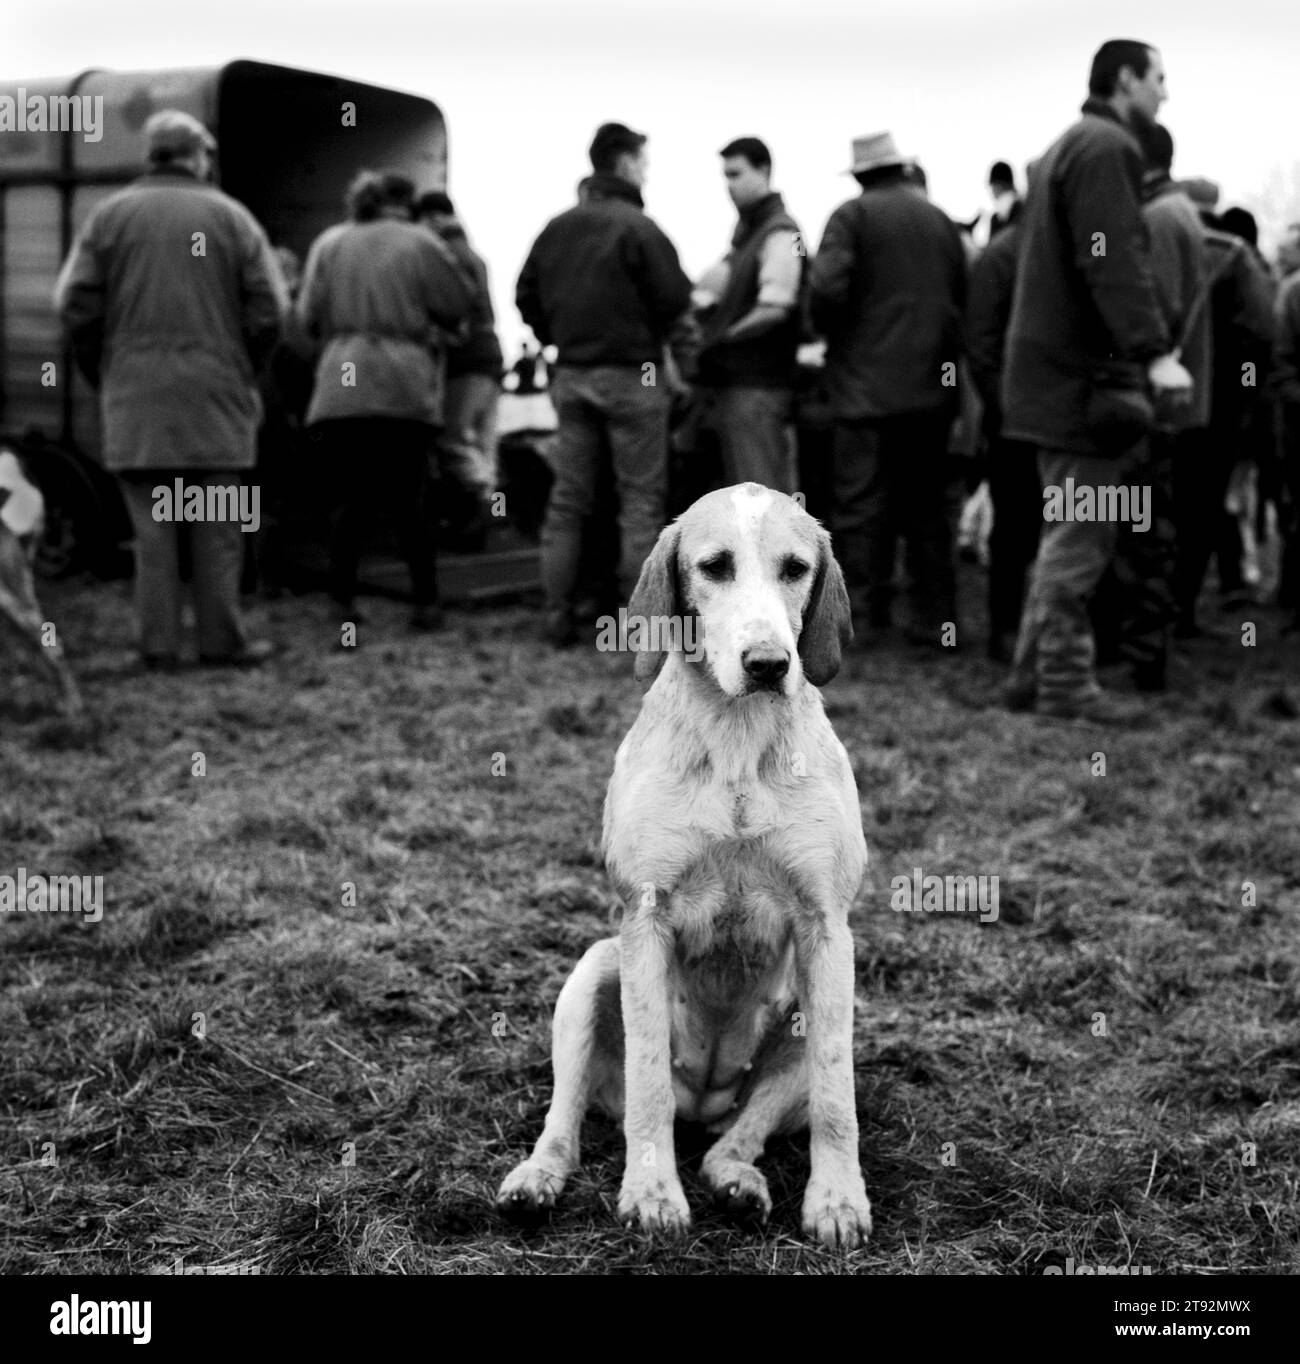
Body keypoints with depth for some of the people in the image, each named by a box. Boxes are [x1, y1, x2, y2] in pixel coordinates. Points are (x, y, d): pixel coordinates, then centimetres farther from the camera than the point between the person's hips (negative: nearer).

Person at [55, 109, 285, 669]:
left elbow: (75, 305, 0)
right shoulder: (231, 217, 3)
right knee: (216, 527, 4)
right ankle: (221, 639, 6)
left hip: (134, 397, 1)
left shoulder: (109, 215, 5)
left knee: (152, 525, 4)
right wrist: (242, 371, 12)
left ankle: (158, 643, 4)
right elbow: (268, 311, -2)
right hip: (215, 394, -1)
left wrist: (104, 375, 11)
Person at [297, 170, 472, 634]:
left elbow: (308, 317, 7)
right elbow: (460, 305, 3)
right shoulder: (419, 244, 2)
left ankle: (342, 601, -1)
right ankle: (426, 603, 3)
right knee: (409, 500, 4)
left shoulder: (328, 244, 10)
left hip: (339, 391, 2)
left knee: (350, 500, 4)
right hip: (404, 390, -1)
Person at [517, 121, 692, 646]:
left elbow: (526, 295, 11)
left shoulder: (557, 227, 8)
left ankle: (558, 618, 8)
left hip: (571, 375, 6)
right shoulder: (637, 227, -11)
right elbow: (673, 296, -14)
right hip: (631, 375, -6)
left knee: (567, 499, 8)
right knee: (641, 500, 0)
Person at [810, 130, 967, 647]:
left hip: (868, 385, -5)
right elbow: (963, 296, 10)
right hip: (932, 387, 5)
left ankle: (862, 615, 1)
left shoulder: (853, 216, -5)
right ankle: (934, 617, 12)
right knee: (926, 506, 11)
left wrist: (833, 336, 1)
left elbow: (827, 289, -16)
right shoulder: (940, 220, 11)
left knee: (862, 506, 1)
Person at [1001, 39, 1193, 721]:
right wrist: (1153, 351, -30)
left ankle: (1034, 674, 19)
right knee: (1081, 536, -5)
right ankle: (1064, 683, -1)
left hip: (1053, 368, 10)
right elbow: (1115, 262, -23)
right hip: (1082, 374, -10)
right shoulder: (1107, 146, -11)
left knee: (1069, 531, 15)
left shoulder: (1065, 147, 20)